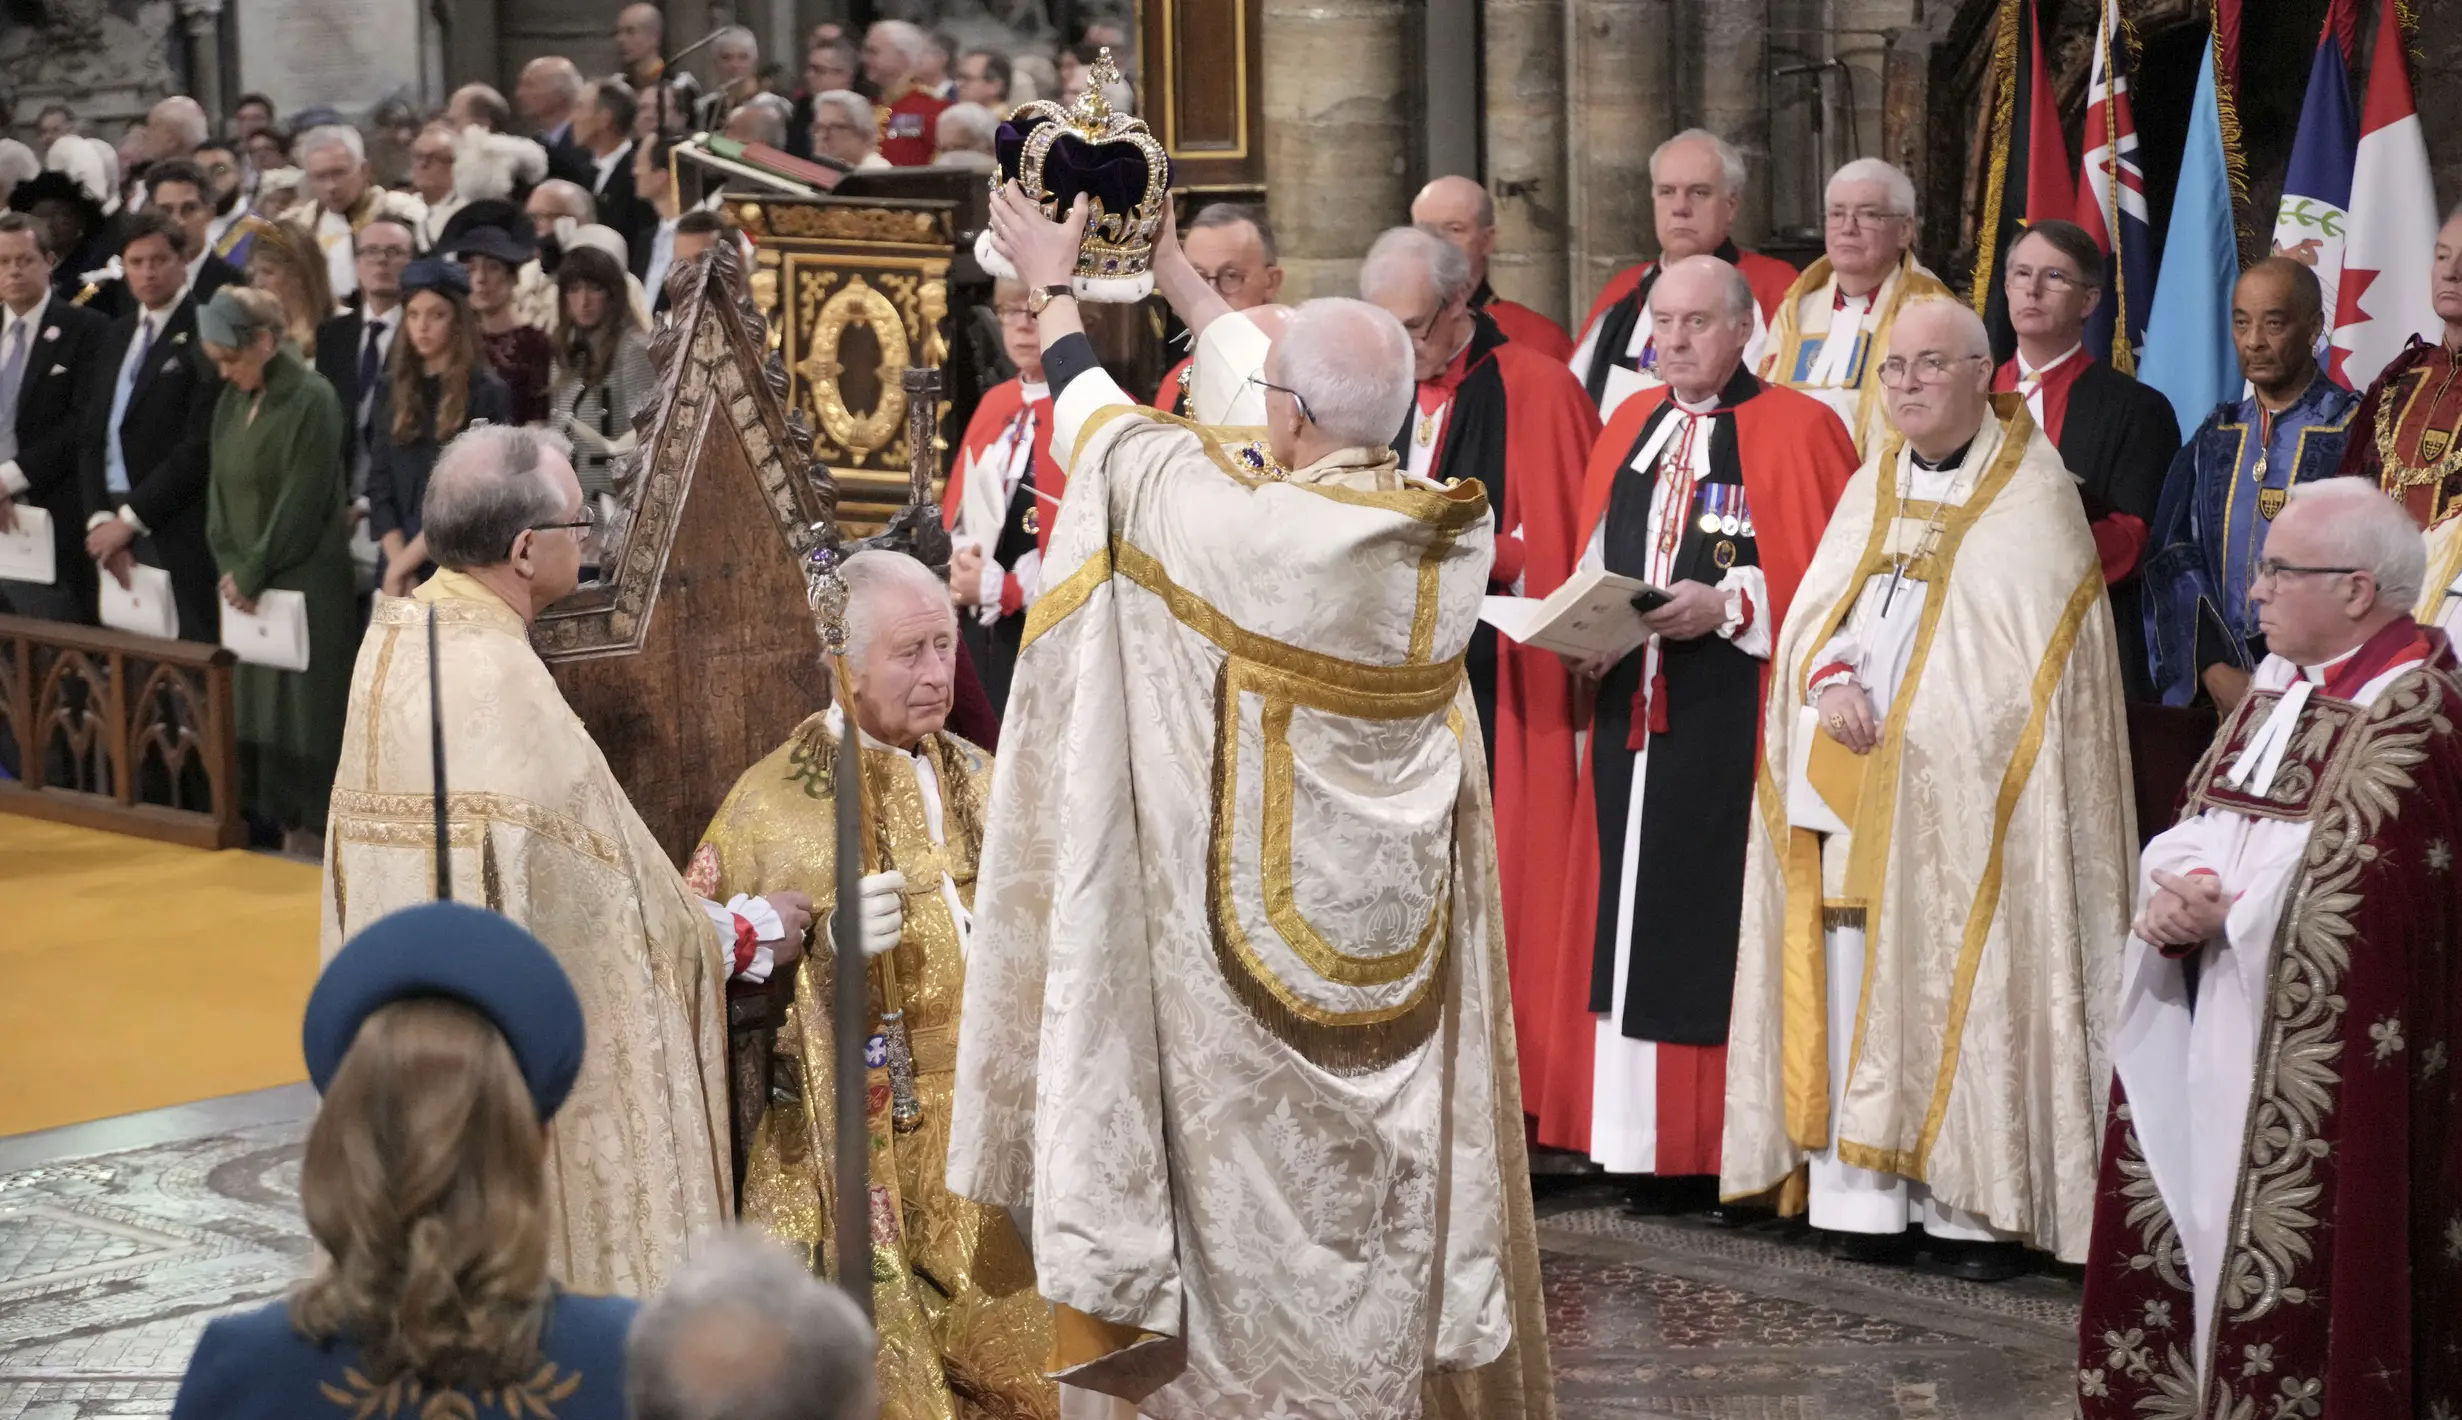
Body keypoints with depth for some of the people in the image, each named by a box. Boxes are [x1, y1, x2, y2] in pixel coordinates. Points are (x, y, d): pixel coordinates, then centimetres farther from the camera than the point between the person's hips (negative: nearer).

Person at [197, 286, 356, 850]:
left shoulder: (311, 399, -12)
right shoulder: (232, 400, 10)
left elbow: (301, 502, -14)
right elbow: (219, 487, 12)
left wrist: (253, 573, -11)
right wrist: (231, 567, -1)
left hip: (304, 584, -7)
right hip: (246, 585, 7)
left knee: (303, 705, -4)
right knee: (251, 705, 6)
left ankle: (307, 830, 3)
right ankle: (270, 822, 13)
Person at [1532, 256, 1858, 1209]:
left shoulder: (1797, 430, -2)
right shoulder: (1629, 429, 16)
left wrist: (1726, 604, -18)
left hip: (1737, 725, -6)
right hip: (1634, 716, 6)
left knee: (1725, 917, -6)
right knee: (1638, 919, 6)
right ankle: (1658, 1146, 12)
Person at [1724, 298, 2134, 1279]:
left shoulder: (2031, 491, 0)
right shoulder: (1874, 486, 19)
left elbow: (2028, 653, -7)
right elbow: (1814, 607, 11)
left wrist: (1901, 719, -14)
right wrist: (1831, 681, -10)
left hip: (1962, 792, -5)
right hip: (1848, 787, 5)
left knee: (1962, 987, -7)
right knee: (1851, 984, 1)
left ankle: (1979, 1210, -3)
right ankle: (1862, 1198, 4)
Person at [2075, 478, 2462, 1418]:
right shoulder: (2282, 686, 13)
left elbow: (2356, 898, -20)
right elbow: (2202, 822, 13)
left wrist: (2220, 913, -13)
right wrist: (2183, 884, -9)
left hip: (2312, 1051, -8)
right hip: (2214, 1036, 8)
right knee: (2194, 1224, 12)